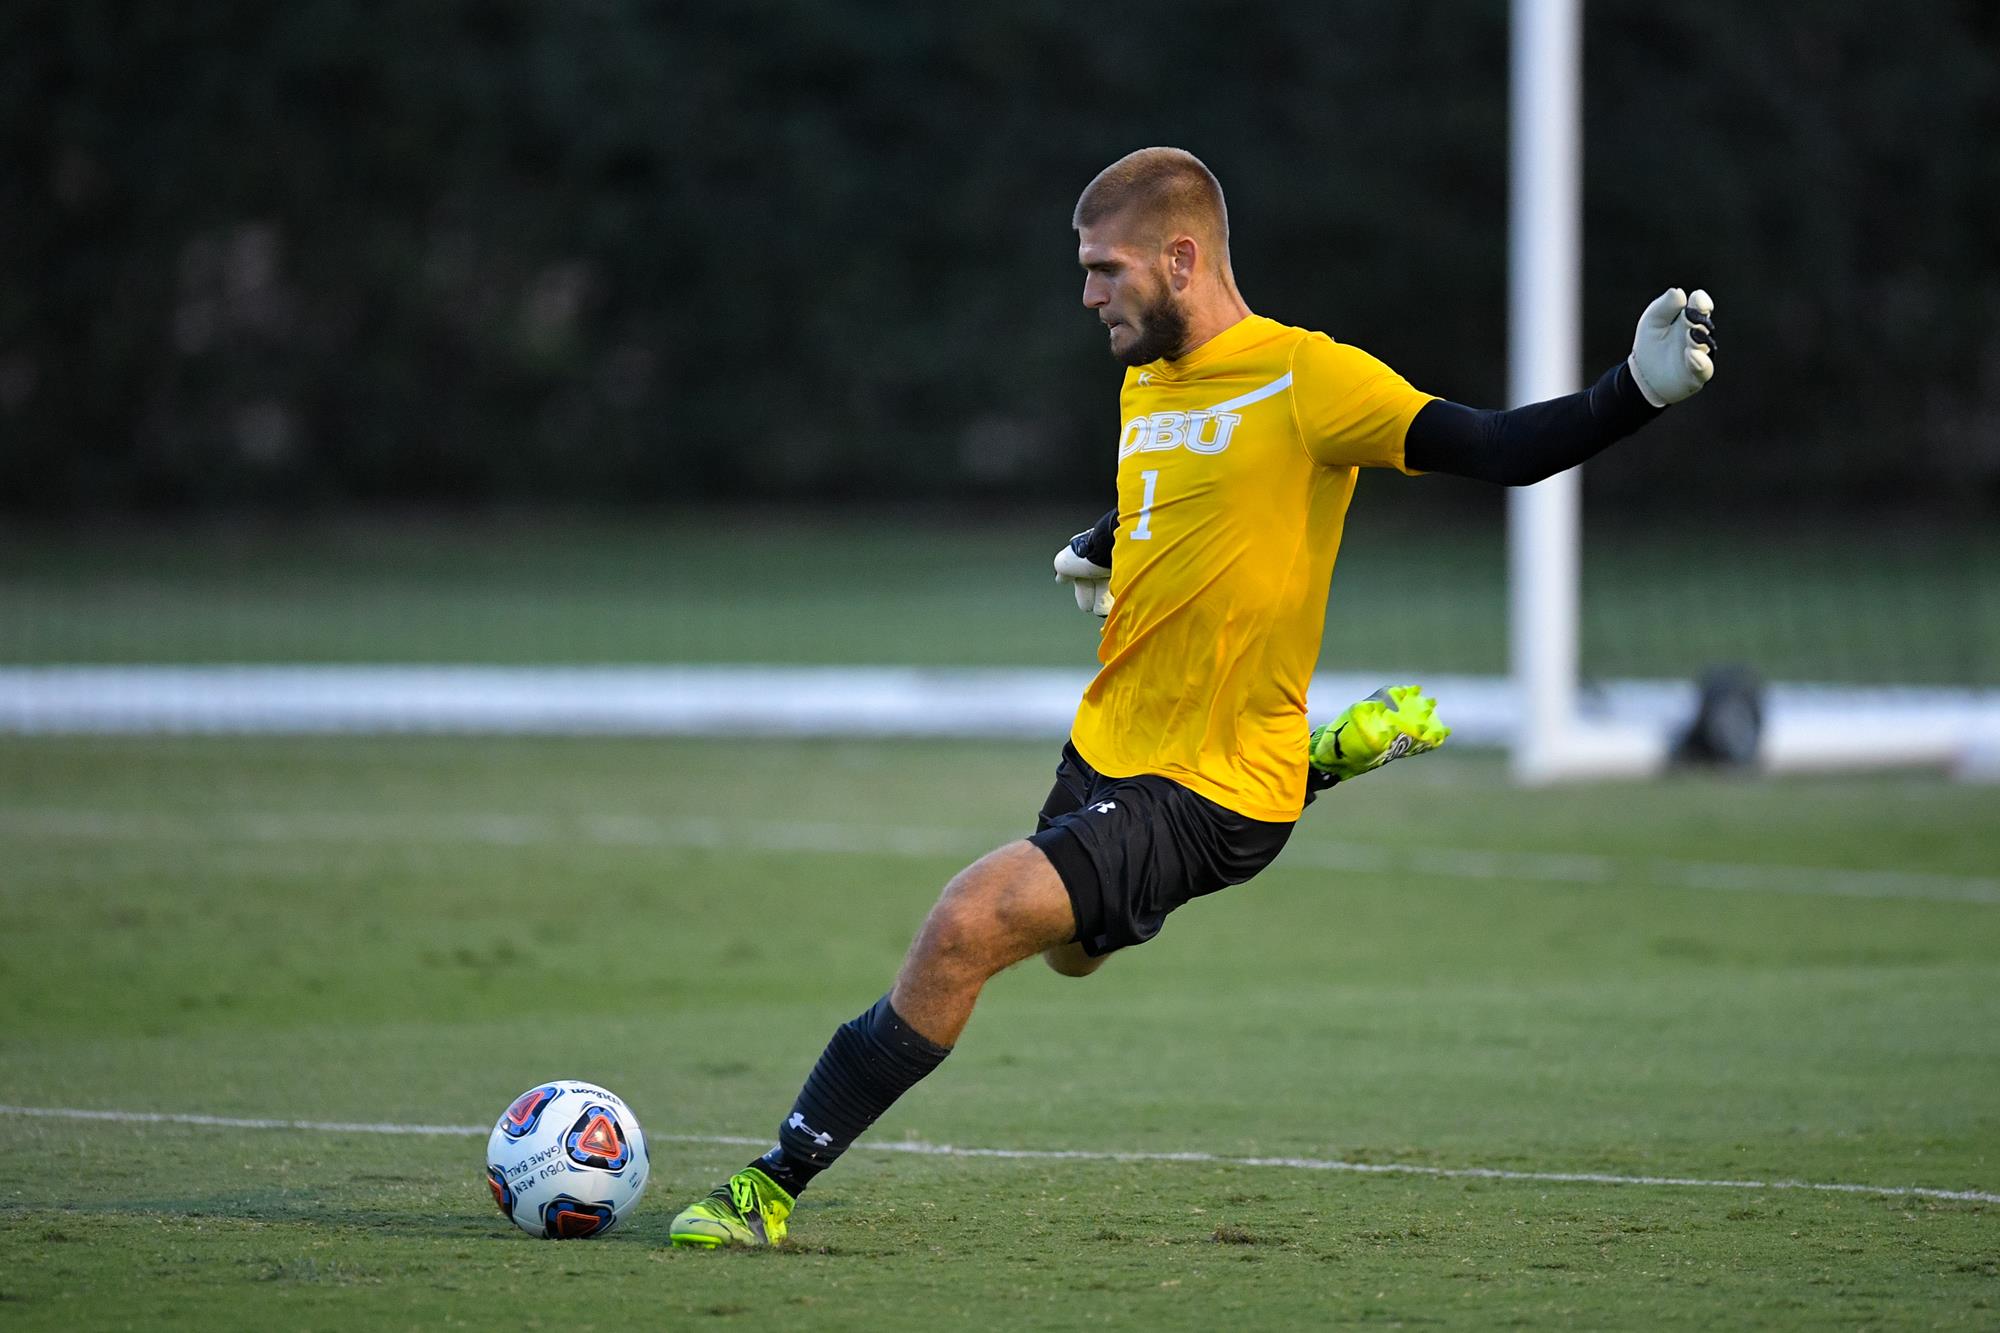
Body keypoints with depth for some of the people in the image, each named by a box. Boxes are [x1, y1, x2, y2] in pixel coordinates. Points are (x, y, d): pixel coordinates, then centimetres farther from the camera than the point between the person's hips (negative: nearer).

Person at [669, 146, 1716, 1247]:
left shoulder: (1306, 378, -17)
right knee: (1073, 948, 34)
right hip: (1105, 747, 9)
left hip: (1205, 800, -9)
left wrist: (1641, 389, -33)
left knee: (968, 925, -25)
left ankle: (775, 1186, -15)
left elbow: (1499, 452, -20)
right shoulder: (1146, 382, 7)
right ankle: (1328, 757, 38)